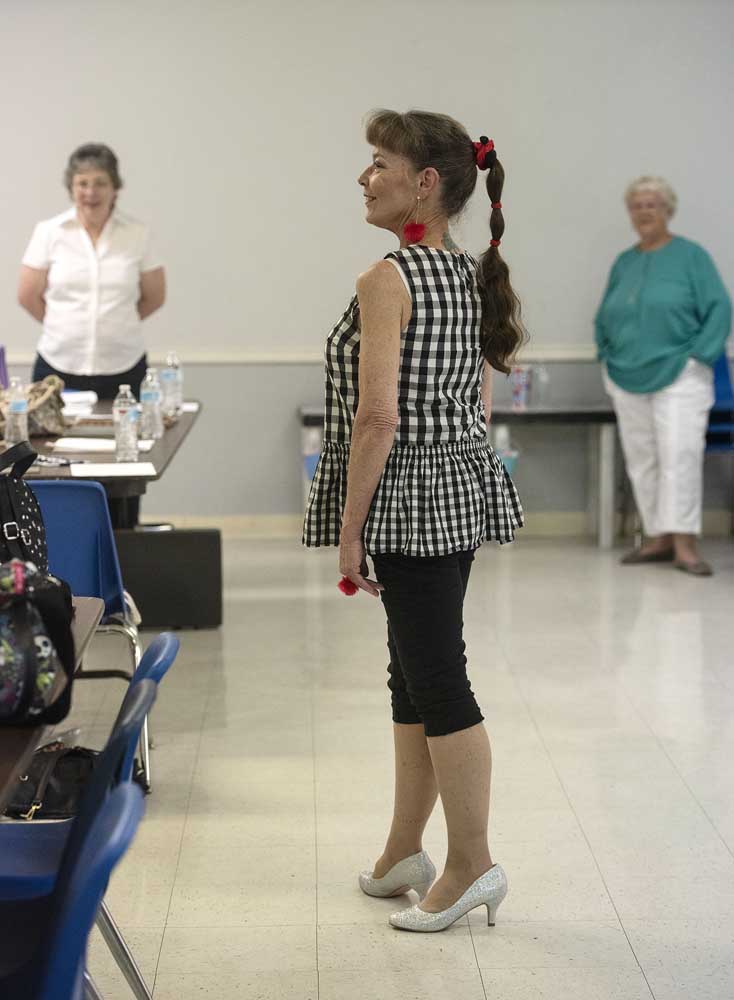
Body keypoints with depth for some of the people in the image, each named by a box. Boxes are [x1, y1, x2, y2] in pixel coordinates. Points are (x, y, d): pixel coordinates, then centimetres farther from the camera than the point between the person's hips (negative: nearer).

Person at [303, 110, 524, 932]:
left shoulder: (386, 279, -17)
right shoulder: (472, 277, 10)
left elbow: (378, 417, -22)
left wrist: (350, 528, -16)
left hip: (410, 498, -9)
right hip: (464, 486, 9)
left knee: (435, 680, 0)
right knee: (413, 674, 16)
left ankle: (472, 865, 12)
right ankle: (404, 855, 28)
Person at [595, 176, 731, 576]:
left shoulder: (691, 256, -1)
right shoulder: (623, 263, 14)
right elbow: (604, 317, 23)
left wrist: (698, 356, -12)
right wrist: (607, 355, 10)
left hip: (678, 376, -5)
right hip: (627, 379, 5)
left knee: (679, 454, -14)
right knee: (641, 460, 5)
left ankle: (684, 545, -14)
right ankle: (658, 538, 12)